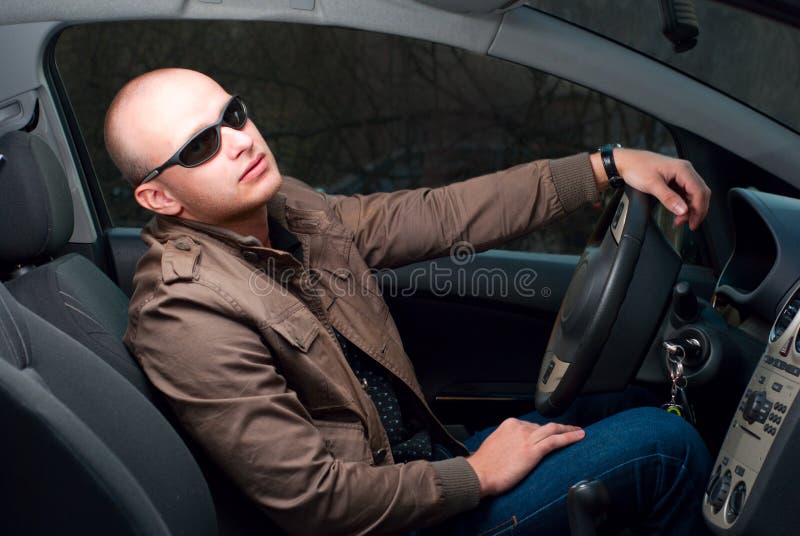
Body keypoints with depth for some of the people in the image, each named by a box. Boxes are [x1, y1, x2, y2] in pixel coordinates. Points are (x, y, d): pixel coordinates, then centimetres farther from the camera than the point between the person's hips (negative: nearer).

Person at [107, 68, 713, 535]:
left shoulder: (286, 208, -2)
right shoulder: (186, 311, -26)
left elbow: (440, 215, 1)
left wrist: (605, 167, -3)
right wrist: (477, 475, -15)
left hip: (425, 457, 8)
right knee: (662, 442, -9)